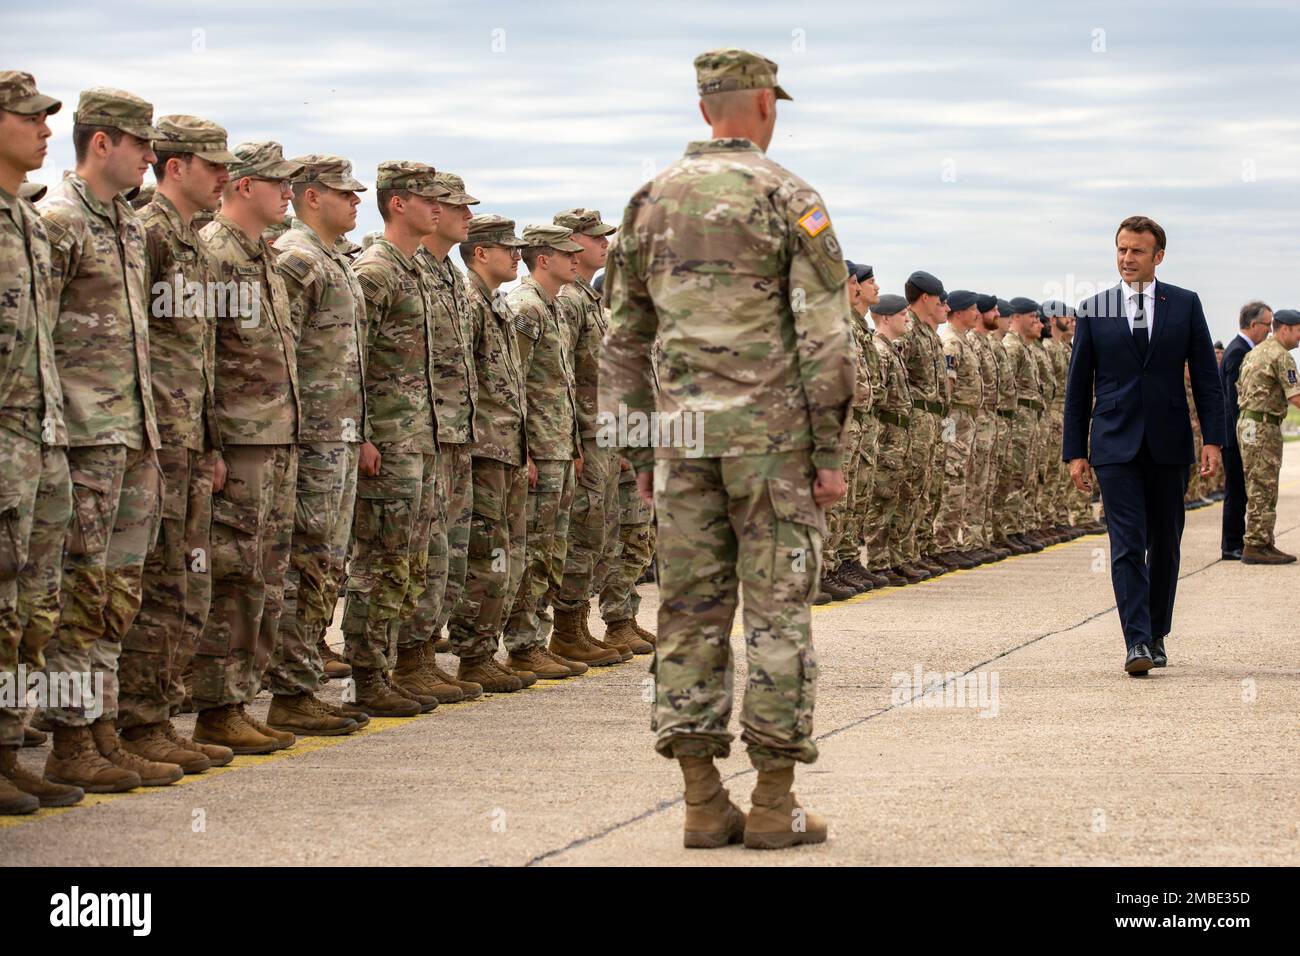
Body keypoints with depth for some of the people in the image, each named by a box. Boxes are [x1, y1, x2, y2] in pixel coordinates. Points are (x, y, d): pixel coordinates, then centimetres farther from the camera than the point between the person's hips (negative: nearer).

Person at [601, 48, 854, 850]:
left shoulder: (651, 202, 12)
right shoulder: (788, 196, -3)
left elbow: (623, 339, 14)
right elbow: (824, 333, -9)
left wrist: (639, 451, 19)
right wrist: (830, 450, -6)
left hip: (683, 433, 4)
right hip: (771, 432, -4)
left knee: (691, 611, 6)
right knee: (777, 612, 0)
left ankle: (703, 801, 6)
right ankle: (774, 805, 0)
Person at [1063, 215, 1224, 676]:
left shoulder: (1185, 305, 5)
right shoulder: (1092, 310, 4)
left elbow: (1206, 376, 5)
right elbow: (1078, 387, 7)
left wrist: (1213, 439, -3)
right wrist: (1075, 451, 3)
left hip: (1168, 446, 1)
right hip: (1116, 446, -1)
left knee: (1165, 545, 9)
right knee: (1127, 545, -10)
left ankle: (1157, 635, 23)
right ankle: (1137, 643, -14)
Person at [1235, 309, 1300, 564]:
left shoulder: (1255, 353, 16)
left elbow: (1239, 390, 19)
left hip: (1247, 422, 10)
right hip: (1263, 427, -10)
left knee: (1261, 489, 12)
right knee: (1262, 489, -7)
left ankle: (1264, 543, 14)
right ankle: (1255, 547, -6)